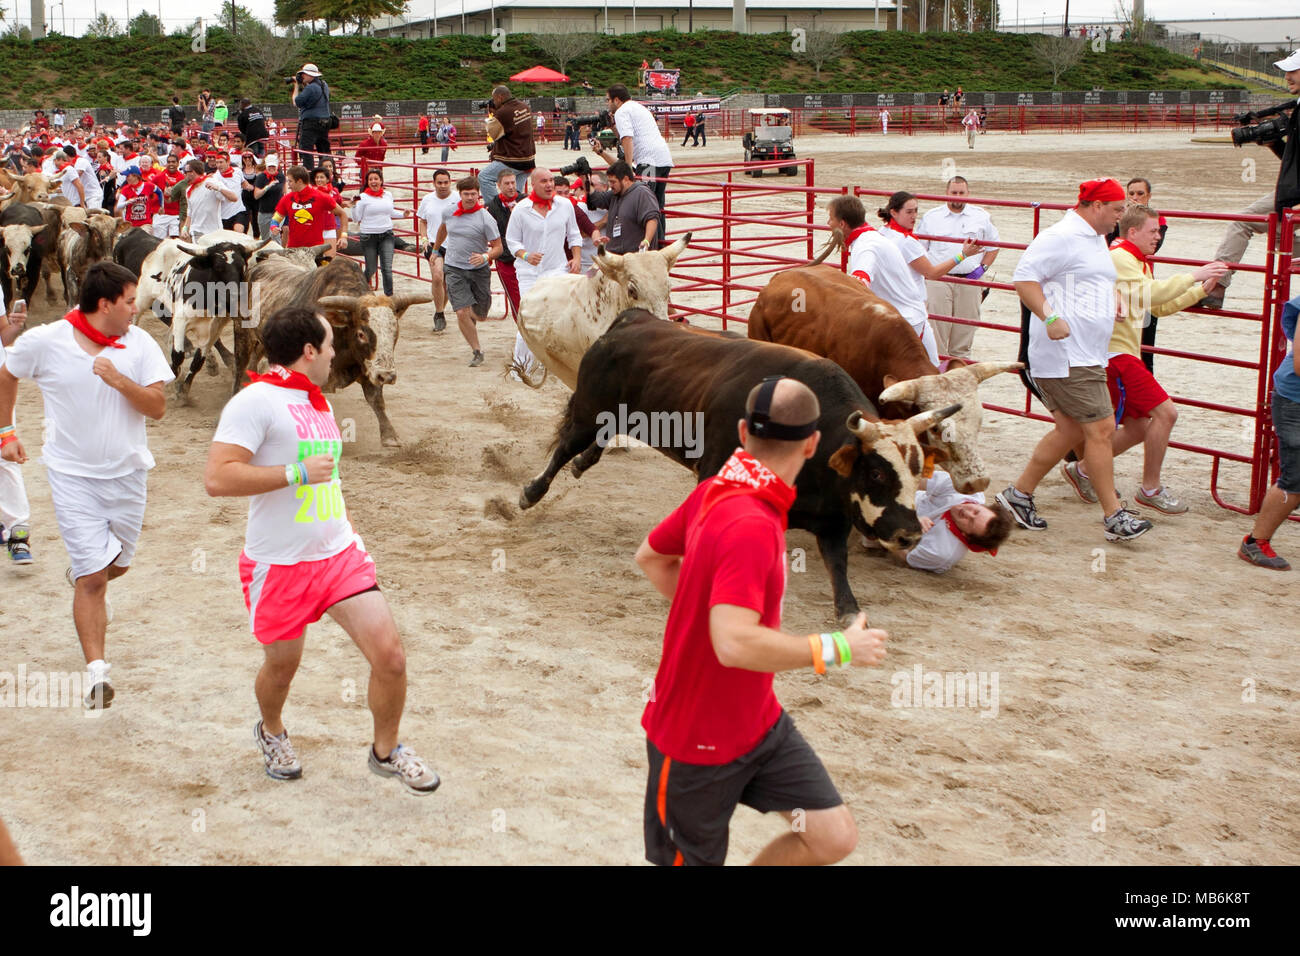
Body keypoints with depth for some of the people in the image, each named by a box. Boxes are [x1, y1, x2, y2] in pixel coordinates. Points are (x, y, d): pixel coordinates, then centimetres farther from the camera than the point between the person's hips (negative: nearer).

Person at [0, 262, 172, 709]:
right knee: (92, 578, -10)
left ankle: (82, 573, 55)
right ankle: (97, 669, -6)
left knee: (116, 565, 19)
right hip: (73, 475, -3)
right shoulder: (44, 342, -10)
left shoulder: (139, 344, -6)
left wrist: (119, 380, -26)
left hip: (127, 472, 3)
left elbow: (158, 407, -11)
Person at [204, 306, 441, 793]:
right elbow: (216, 478, -24)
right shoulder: (255, 400, -14)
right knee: (282, 665, 12)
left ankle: (386, 751, 17)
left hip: (339, 553, 6)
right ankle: (271, 731, 46)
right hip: (279, 565, -6)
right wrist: (298, 473, -24)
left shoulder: (318, 402, 14)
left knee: (389, 655, -6)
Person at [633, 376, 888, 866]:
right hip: (698, 742, -8)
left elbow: (651, 556, 13)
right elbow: (734, 644, -39)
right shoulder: (750, 526, -30)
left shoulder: (714, 491, -3)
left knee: (835, 836, 3)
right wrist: (837, 649, -29)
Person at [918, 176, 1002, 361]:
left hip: (969, 282, 1)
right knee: (938, 328, -6)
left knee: (964, 331, 3)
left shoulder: (981, 217, 9)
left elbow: (994, 246, 17)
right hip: (938, 281, -1)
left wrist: (982, 267, 3)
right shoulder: (931, 217, 7)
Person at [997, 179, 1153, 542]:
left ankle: (1019, 494, 22)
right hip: (1066, 354, -11)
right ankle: (1114, 517, -2)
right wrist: (1050, 318, -27)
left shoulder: (1095, 240, 21)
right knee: (1100, 428, -8)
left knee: (1070, 430, 12)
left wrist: (1113, 298, 14)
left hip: (1085, 355, 11)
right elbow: (1024, 278, -18)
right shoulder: (1061, 237, -12)